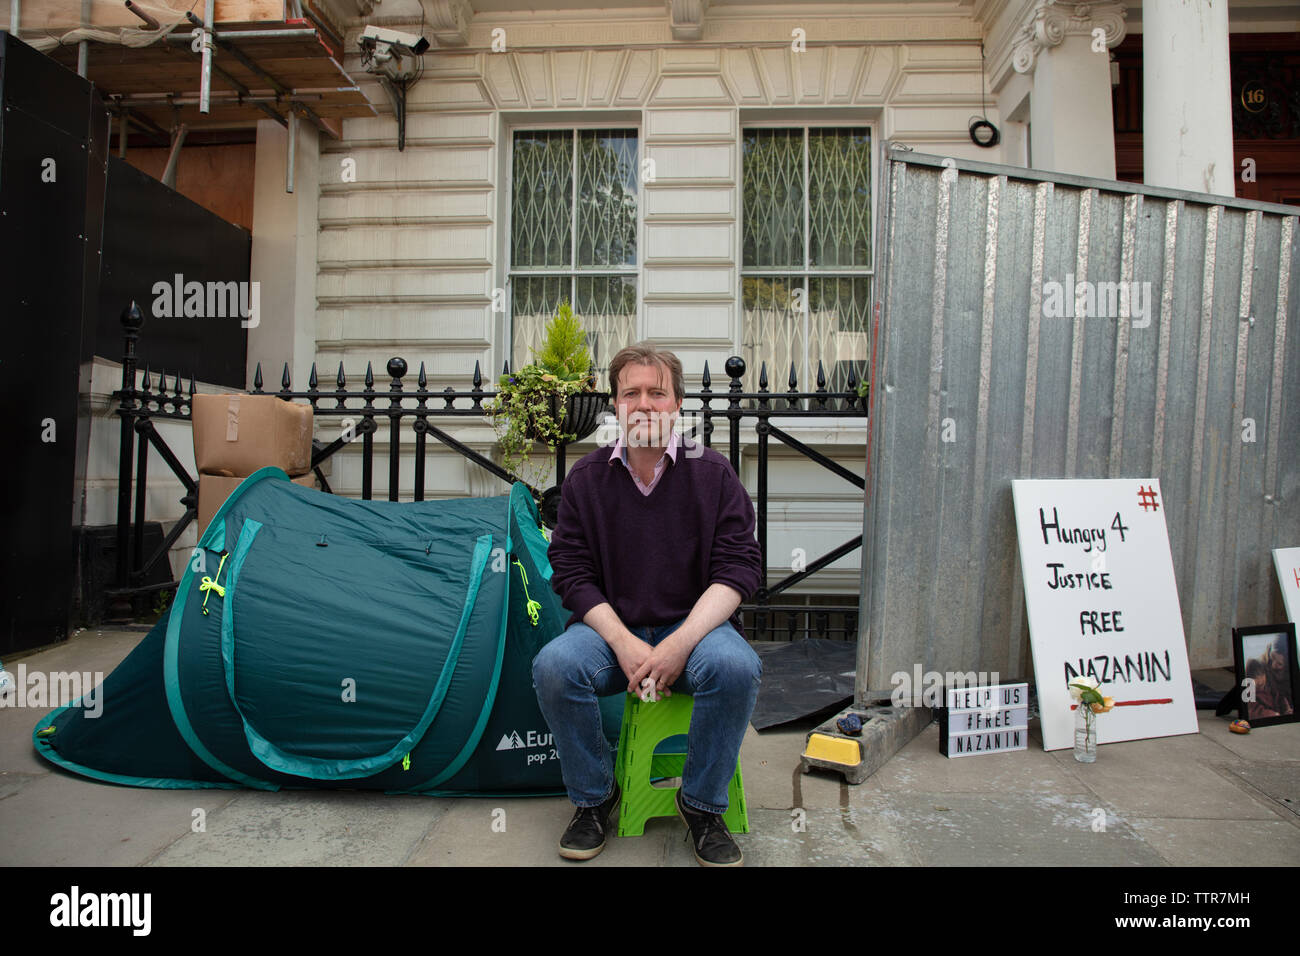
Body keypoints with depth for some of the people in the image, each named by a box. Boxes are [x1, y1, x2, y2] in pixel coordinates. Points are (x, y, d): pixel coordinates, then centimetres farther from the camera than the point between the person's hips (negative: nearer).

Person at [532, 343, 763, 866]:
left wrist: (681, 642, -20)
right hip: (610, 627, 1)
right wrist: (624, 643, -16)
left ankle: (702, 805, -5)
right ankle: (593, 798, 0)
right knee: (553, 666, -28)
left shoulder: (713, 473, 0)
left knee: (736, 667, -32)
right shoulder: (586, 478, 3)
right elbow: (572, 572, -1)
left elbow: (738, 568, -6)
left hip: (694, 626, -1)